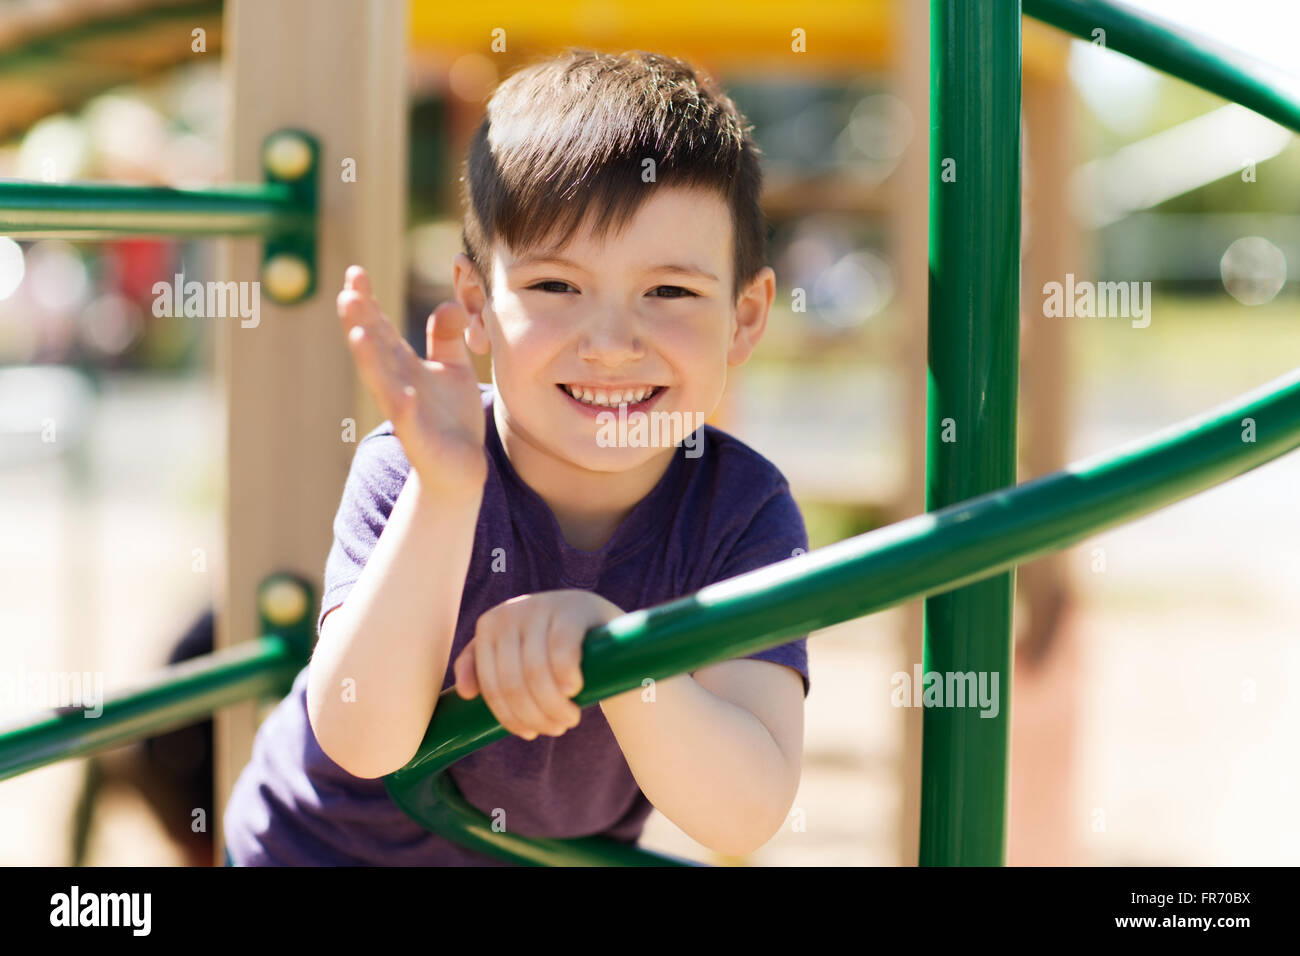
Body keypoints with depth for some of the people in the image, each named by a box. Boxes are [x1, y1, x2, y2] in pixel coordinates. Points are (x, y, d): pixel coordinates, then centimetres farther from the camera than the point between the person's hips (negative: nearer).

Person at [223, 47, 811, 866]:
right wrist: (443, 491, -38)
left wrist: (607, 642, -41)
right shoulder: (406, 473, -20)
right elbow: (363, 741, -29)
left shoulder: (743, 513, -18)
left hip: (571, 856, 1)